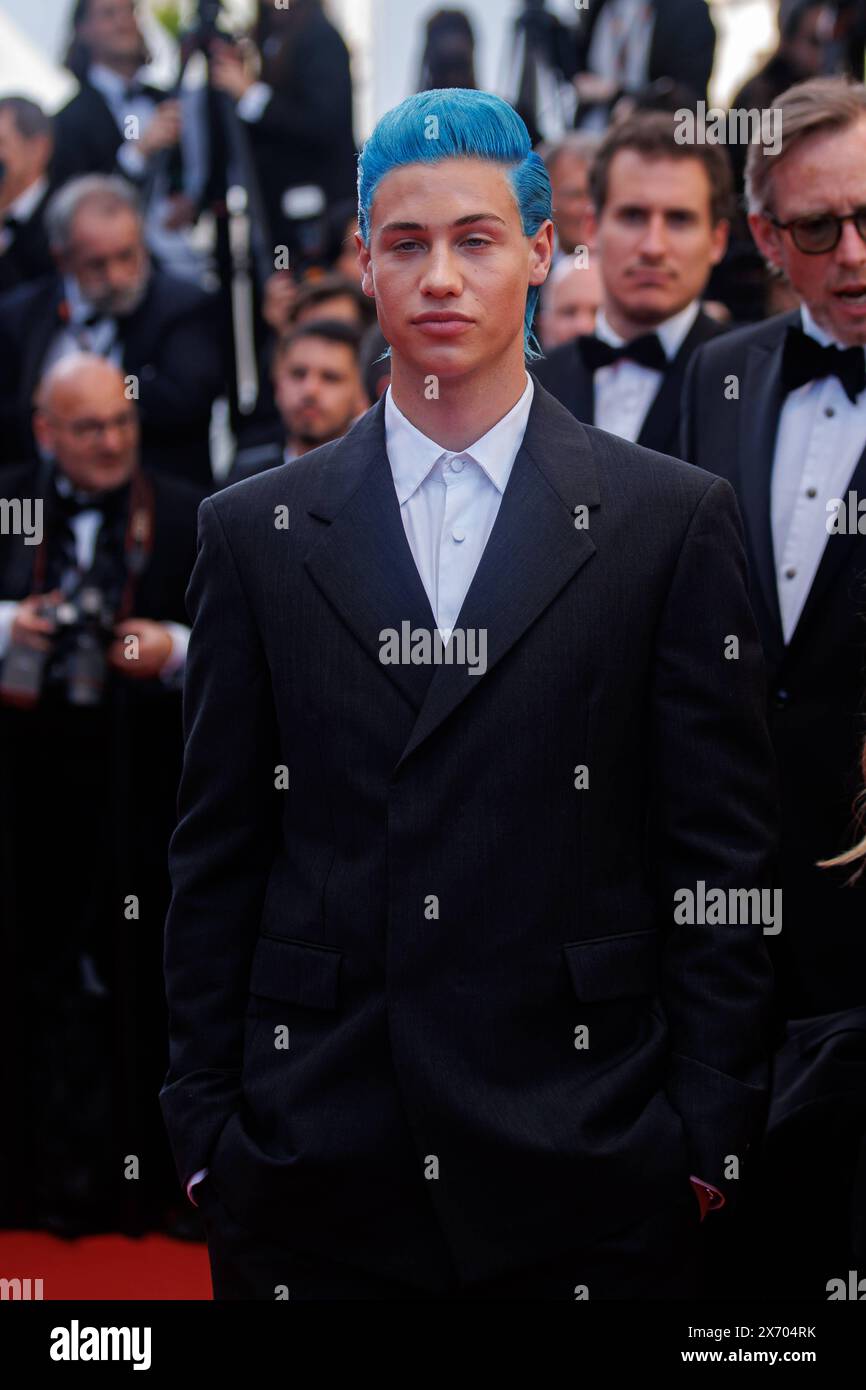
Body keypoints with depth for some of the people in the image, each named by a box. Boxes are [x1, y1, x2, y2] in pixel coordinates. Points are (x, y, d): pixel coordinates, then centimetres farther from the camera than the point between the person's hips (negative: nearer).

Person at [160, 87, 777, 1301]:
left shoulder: (675, 520, 3)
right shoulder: (256, 533, 8)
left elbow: (721, 861, 2)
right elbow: (216, 863, 8)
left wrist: (708, 1138, -3)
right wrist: (204, 1128, 3)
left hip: (586, 1169, -1)